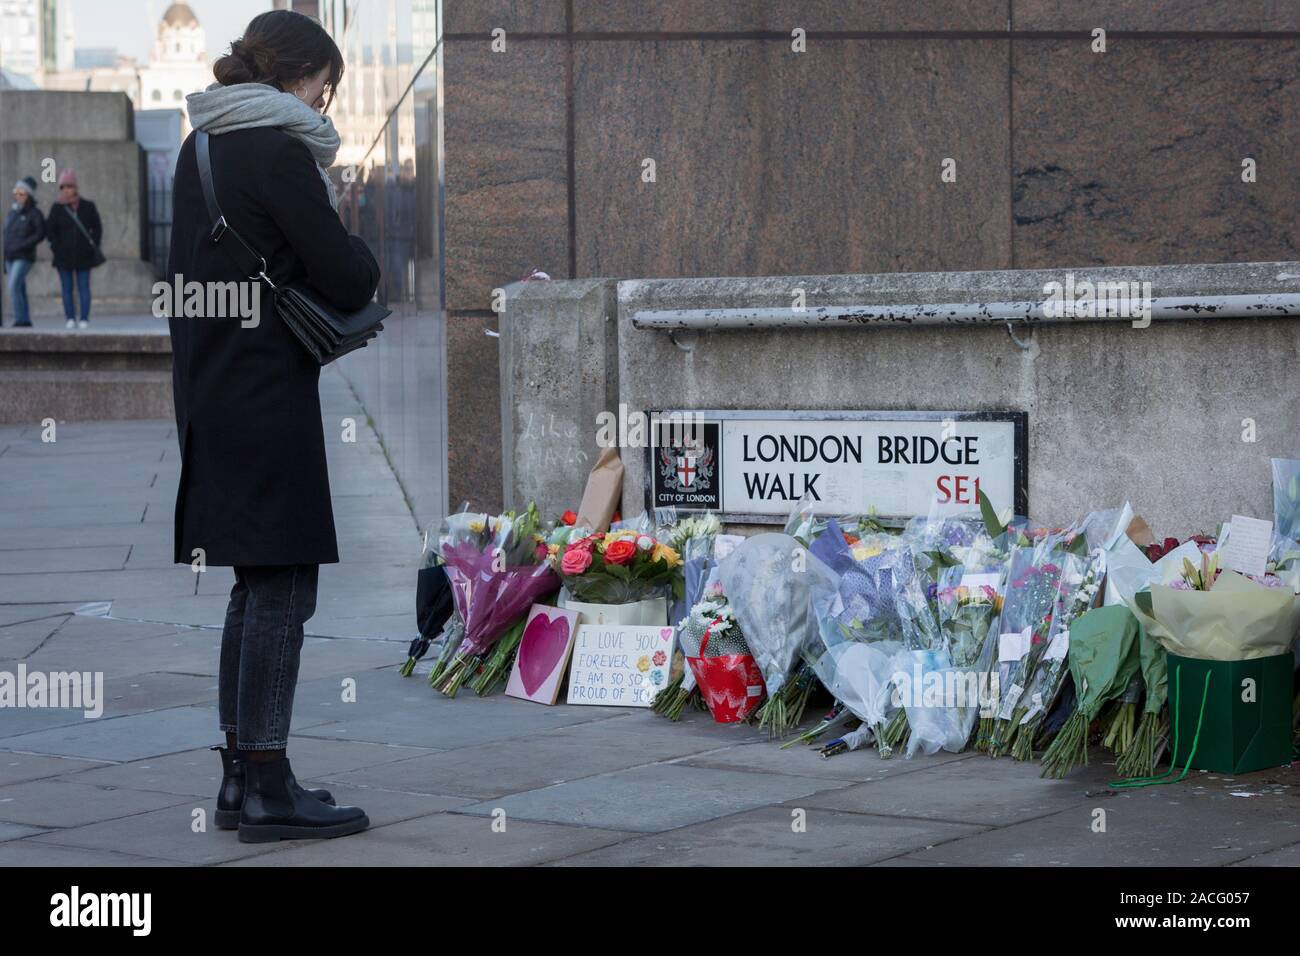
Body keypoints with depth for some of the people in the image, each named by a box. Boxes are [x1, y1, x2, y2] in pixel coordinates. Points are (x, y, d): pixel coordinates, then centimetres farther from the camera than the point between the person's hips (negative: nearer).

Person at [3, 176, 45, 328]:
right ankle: (26, 321, 11)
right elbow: (6, 235, 15)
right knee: (20, 290, 6)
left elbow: (40, 234, -10)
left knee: (14, 286, -18)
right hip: (10, 257, 6)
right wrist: (4, 257, 13)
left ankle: (20, 319, -16)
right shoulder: (12, 212, 12)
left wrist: (22, 245, -18)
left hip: (24, 257, -6)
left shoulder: (34, 213, -6)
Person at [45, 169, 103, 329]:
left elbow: (97, 228, 11)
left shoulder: (88, 207, 4)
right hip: (64, 256, 0)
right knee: (67, 288, 1)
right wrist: (57, 248, -4)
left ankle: (85, 319, -1)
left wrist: (93, 246, 2)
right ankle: (70, 319, 5)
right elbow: (50, 230, 4)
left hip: (84, 255, 0)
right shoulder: (57, 208, 1)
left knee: (84, 287, -2)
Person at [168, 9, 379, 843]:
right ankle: (267, 788, -2)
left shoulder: (201, 147, 14)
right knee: (282, 591, -5)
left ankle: (241, 775, 18)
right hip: (269, 396, -9)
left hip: (215, 391, 9)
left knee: (255, 588, 15)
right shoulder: (277, 150, -13)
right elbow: (347, 280, -14)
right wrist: (370, 267, 9)